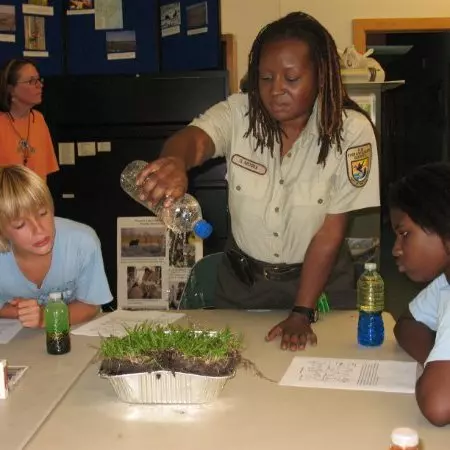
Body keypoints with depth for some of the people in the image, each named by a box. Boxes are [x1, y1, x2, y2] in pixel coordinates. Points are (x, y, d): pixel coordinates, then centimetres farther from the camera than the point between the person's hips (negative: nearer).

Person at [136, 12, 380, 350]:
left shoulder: (351, 131, -18)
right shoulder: (239, 113, -15)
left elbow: (331, 231, -17)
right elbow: (193, 139, -36)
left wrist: (302, 314, -18)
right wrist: (175, 162, -60)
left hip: (318, 278, -2)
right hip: (242, 279, 2)